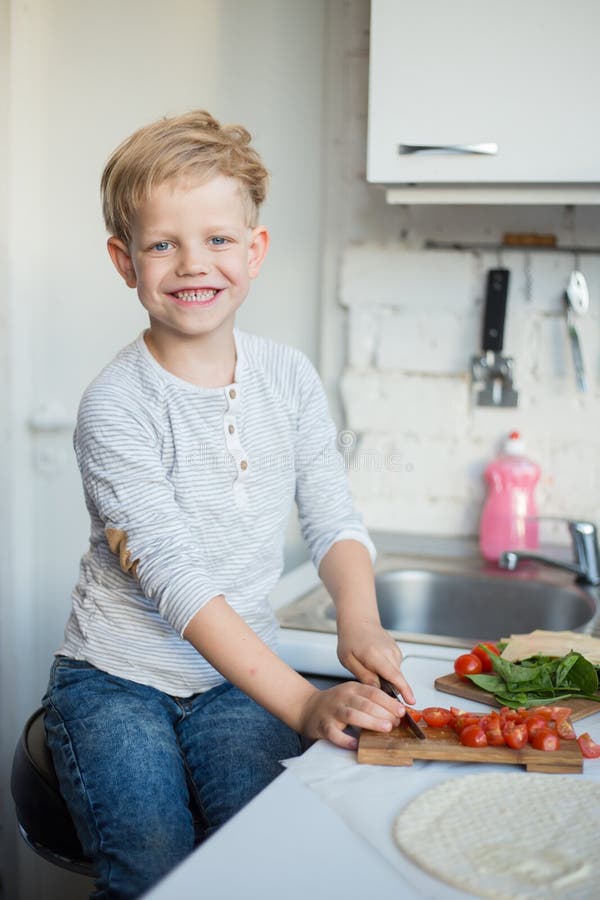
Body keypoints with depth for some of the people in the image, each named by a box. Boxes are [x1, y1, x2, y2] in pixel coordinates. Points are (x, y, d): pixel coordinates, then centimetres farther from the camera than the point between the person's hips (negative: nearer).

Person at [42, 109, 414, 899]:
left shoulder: (289, 377, 0)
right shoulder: (116, 406, -17)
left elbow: (334, 517, 2)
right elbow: (178, 577, -24)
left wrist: (359, 622, -20)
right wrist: (302, 702, -31)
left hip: (239, 673, 3)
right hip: (117, 678, -3)